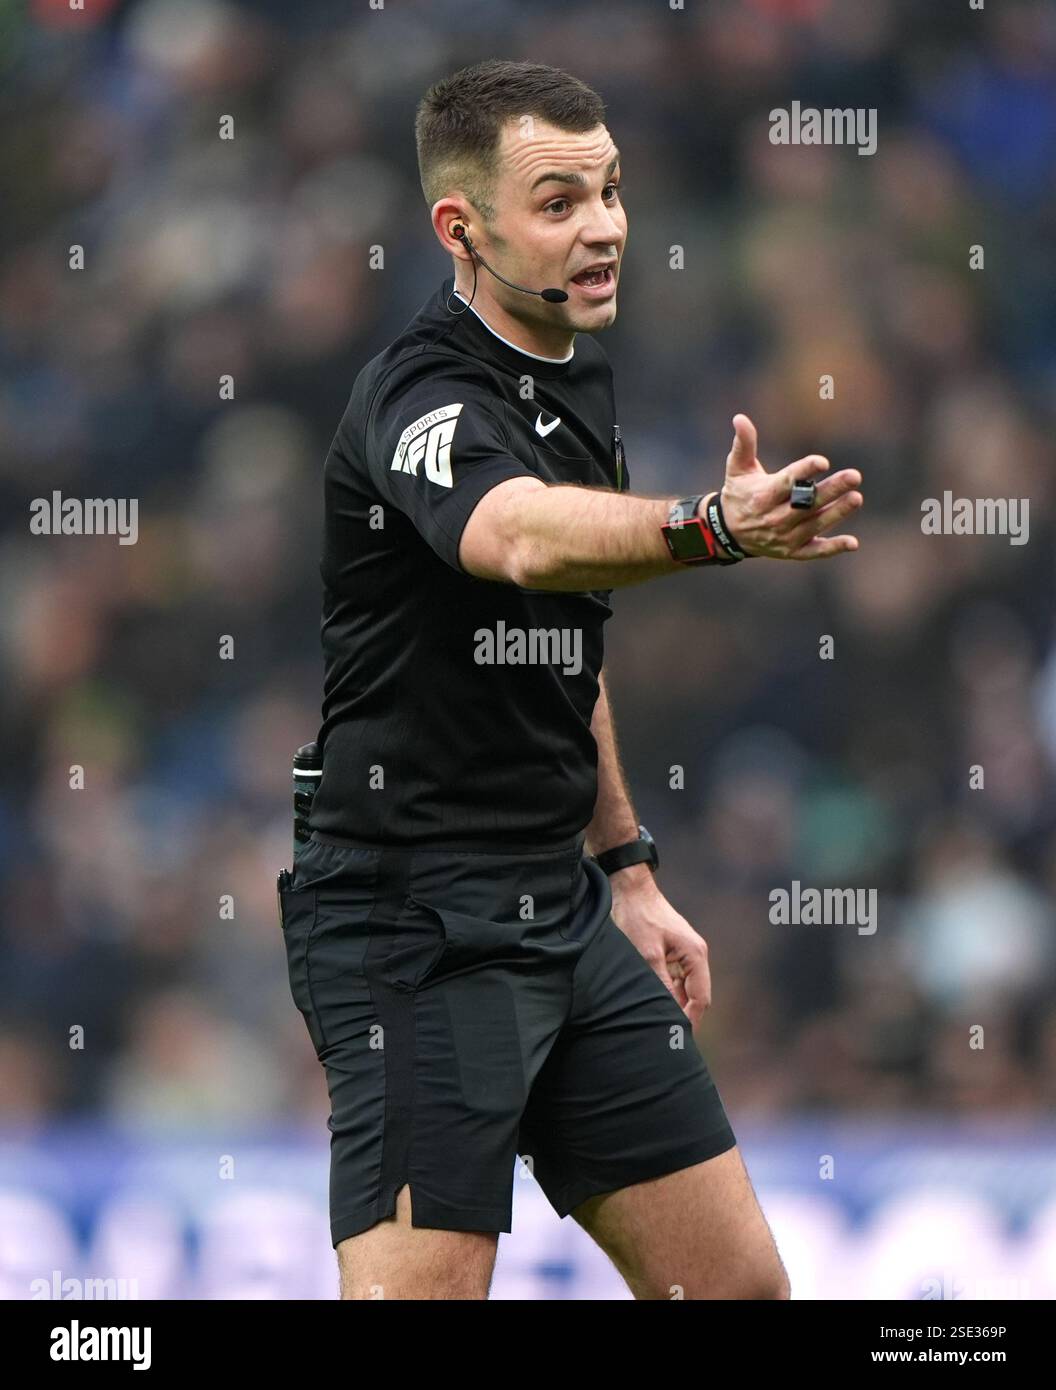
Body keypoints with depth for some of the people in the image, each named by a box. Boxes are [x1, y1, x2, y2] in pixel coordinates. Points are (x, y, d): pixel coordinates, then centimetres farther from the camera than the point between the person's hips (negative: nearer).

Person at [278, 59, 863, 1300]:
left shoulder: (576, 381, 11)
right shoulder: (426, 396, -18)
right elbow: (520, 540, -42)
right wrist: (711, 529, -59)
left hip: (563, 914, 9)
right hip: (414, 929, -9)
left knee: (739, 1285, 8)